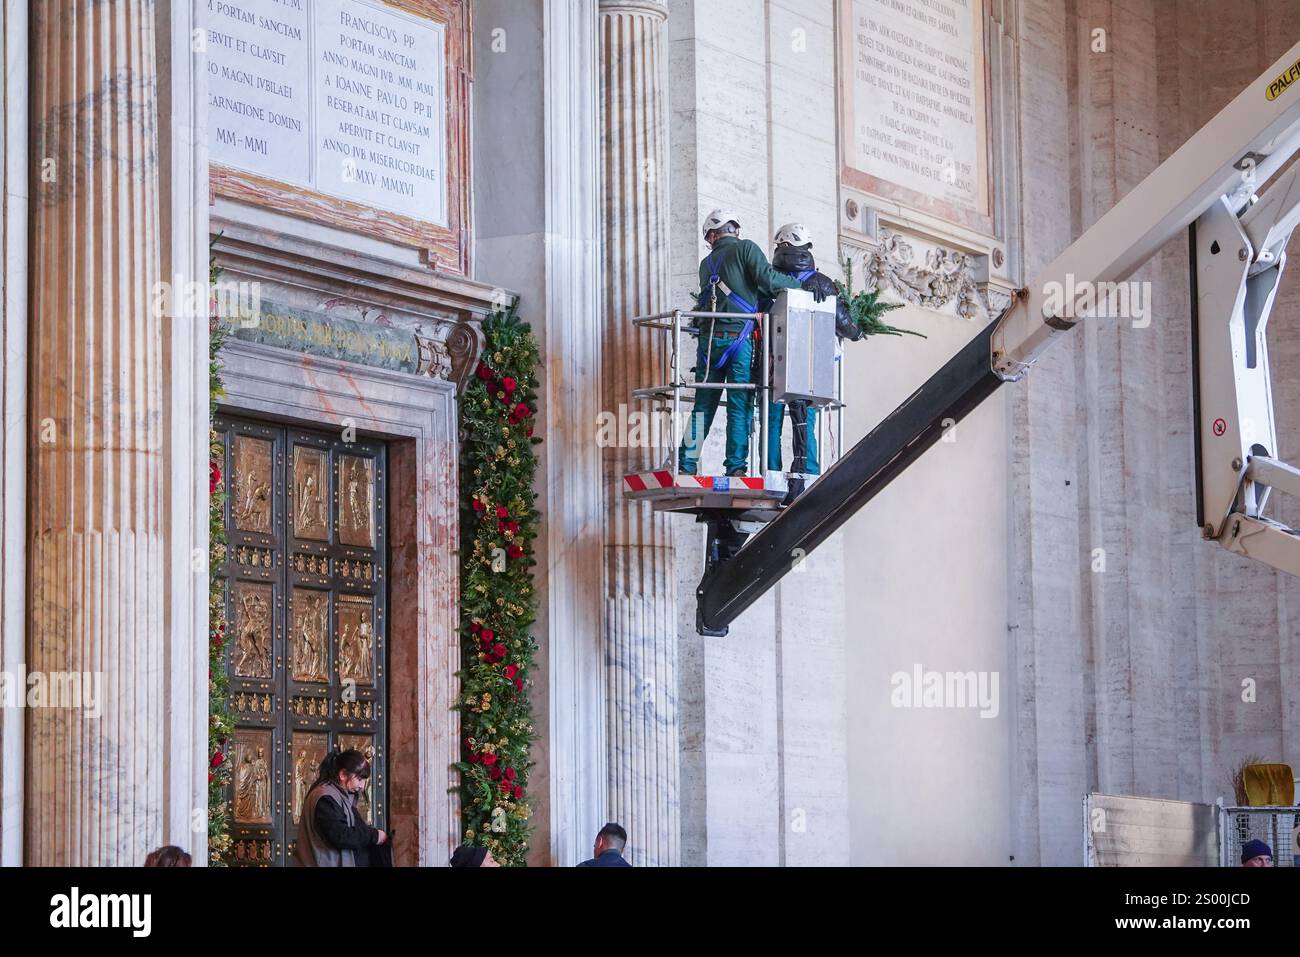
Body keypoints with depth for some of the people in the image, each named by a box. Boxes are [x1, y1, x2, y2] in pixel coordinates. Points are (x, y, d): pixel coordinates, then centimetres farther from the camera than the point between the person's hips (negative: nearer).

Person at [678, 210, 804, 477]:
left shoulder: (707, 263, 18)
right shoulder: (745, 248, 2)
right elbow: (767, 279, -10)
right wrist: (797, 283, 2)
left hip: (710, 337, 4)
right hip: (739, 337, -4)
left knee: (703, 405, 9)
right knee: (740, 406, -2)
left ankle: (686, 465, 5)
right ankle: (735, 467, -8)